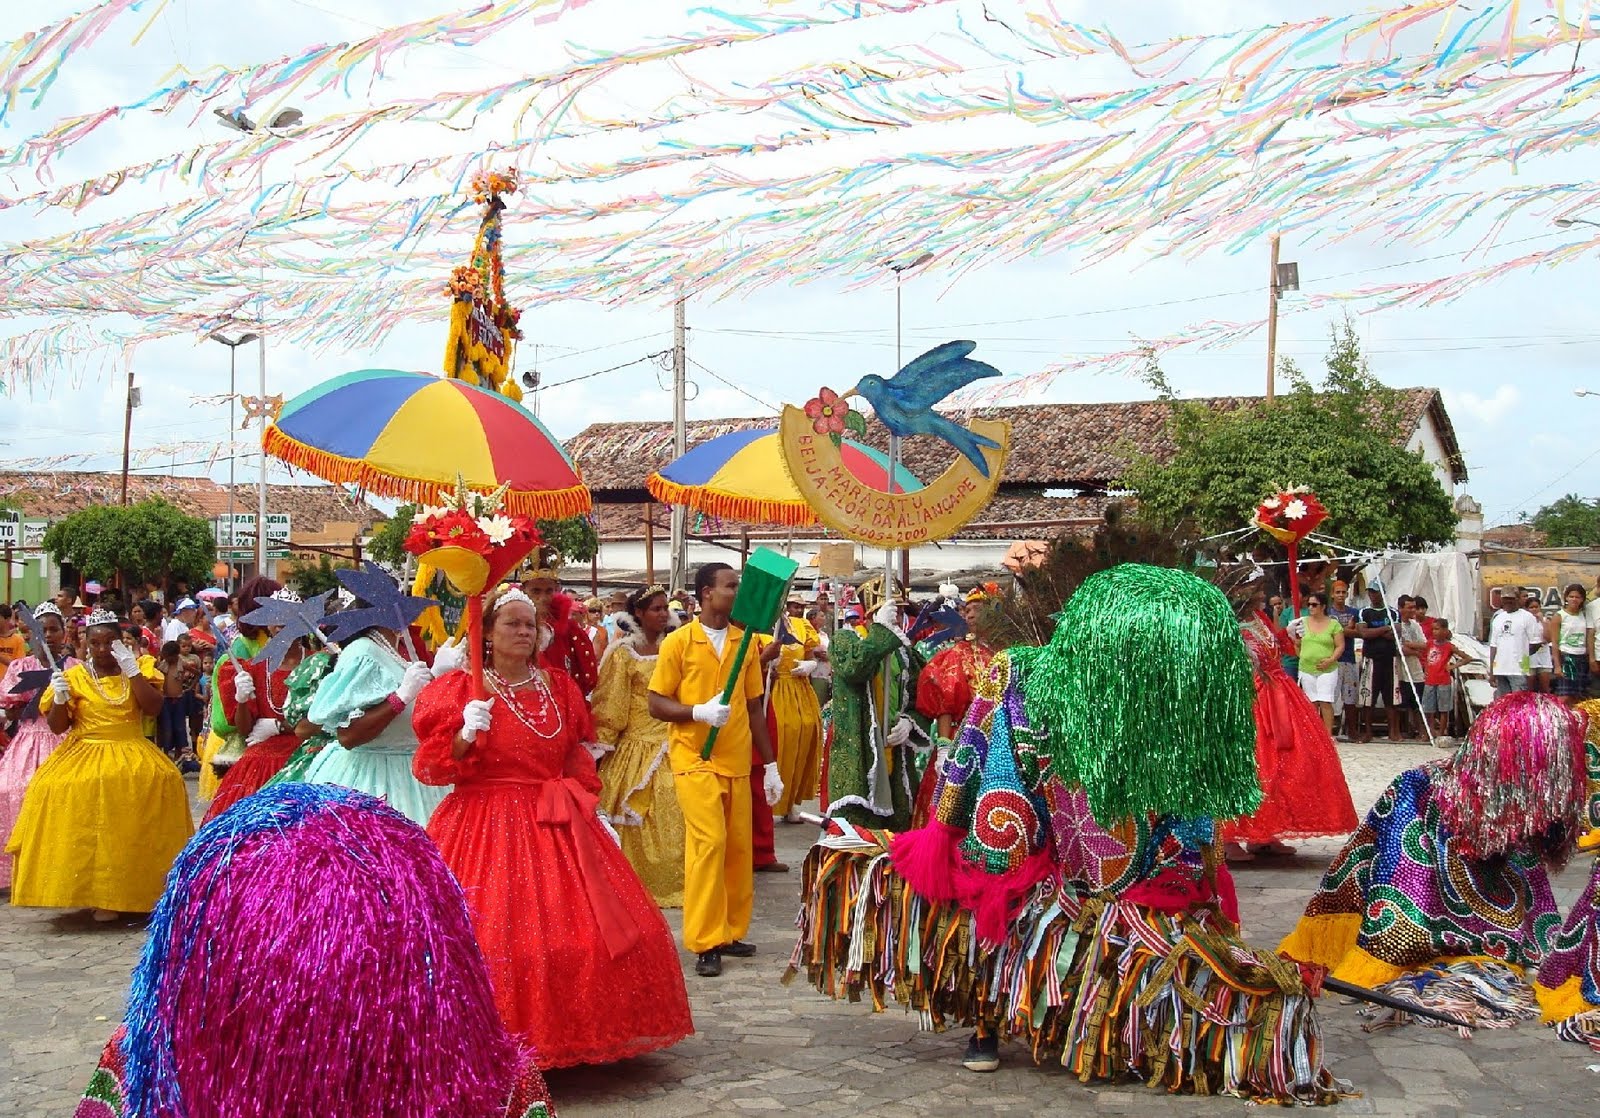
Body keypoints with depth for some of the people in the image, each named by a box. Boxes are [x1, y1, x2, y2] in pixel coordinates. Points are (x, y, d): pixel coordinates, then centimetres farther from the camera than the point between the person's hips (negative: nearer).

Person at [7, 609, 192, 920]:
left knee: (162, 779, -22)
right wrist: (60, 697, -12)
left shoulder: (140, 670, 9)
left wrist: (131, 670, -10)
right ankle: (100, 893, -18)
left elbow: (153, 708, -6)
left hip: (131, 752, 1)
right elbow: (57, 727, 5)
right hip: (85, 753, -1)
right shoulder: (75, 676, 7)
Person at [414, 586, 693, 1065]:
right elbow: (431, 767, -6)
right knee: (491, 940, -13)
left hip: (558, 826, 5)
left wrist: (593, 812, 10)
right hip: (485, 826, -4)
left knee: (598, 928, 1)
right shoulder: (462, 689, 0)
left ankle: (571, 1035, 16)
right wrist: (465, 734, -21)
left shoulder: (559, 687, 13)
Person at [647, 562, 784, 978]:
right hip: (695, 760, -5)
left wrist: (770, 764, 13)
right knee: (709, 843, -13)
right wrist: (699, 712, -20)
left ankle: (730, 932, 19)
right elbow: (657, 705, -3)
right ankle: (705, 942, -5)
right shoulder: (678, 642, -4)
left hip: (736, 762, 5)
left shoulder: (745, 641, 9)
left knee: (738, 847, 5)